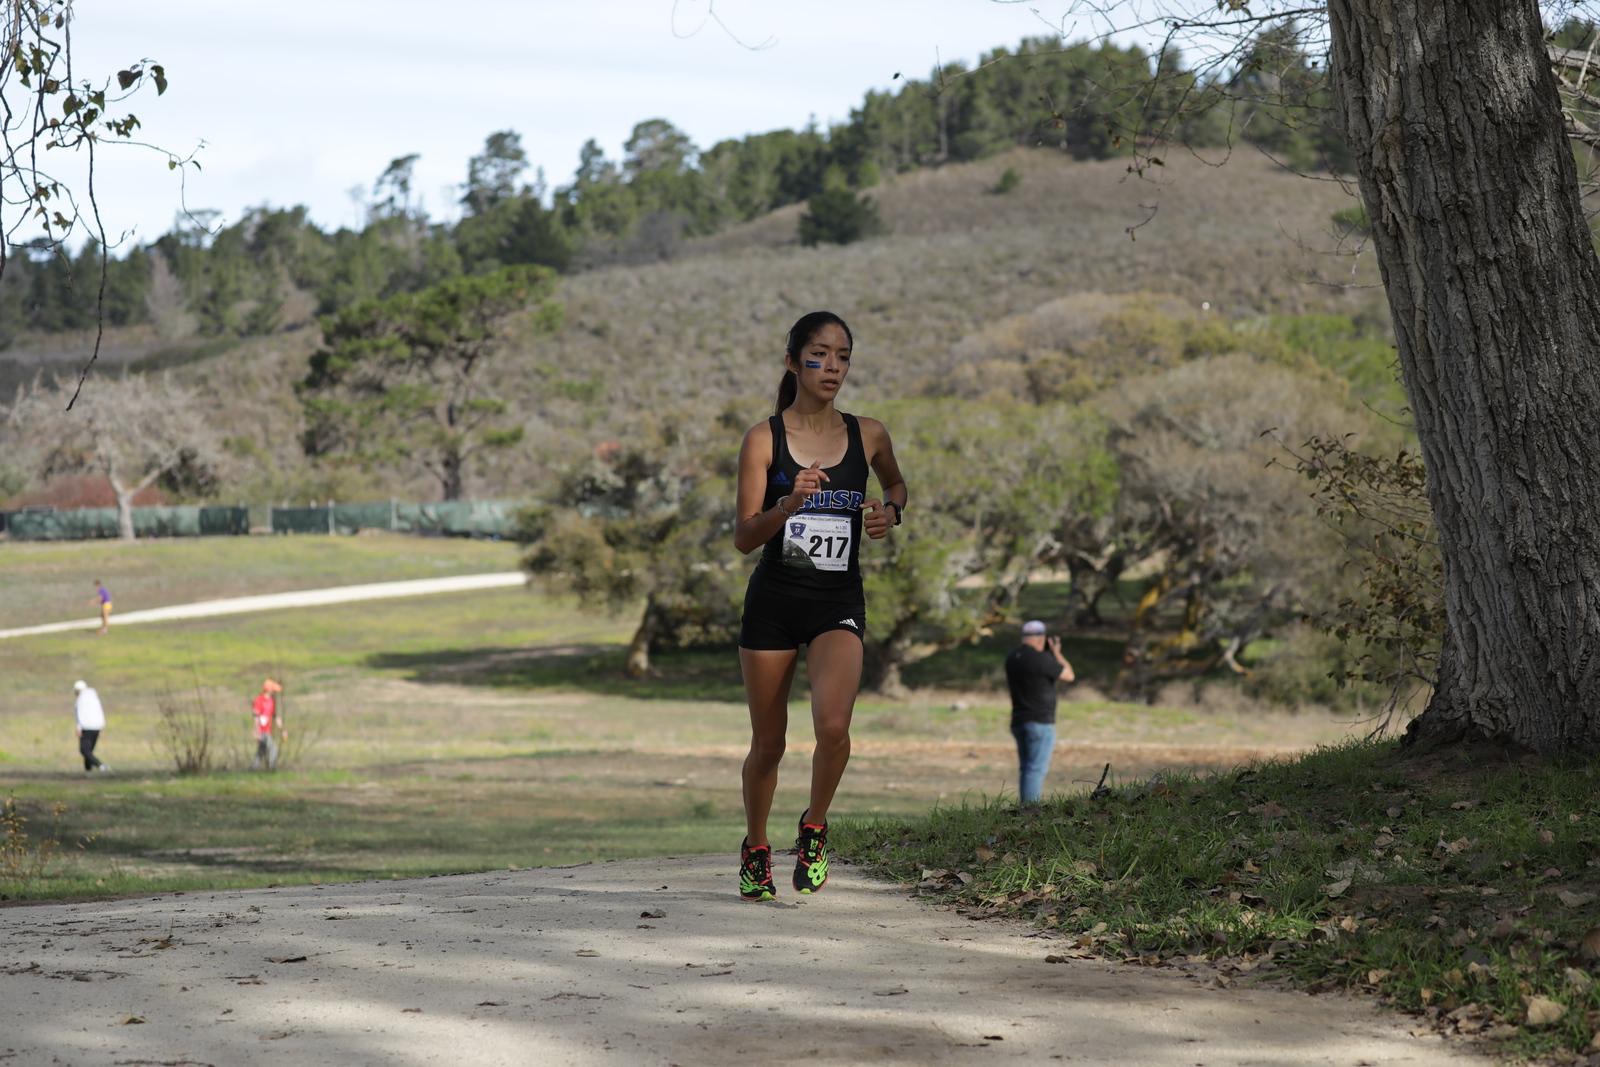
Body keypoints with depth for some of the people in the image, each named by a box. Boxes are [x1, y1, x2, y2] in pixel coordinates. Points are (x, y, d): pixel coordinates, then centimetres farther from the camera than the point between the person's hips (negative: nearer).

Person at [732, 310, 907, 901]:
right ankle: (755, 848, 33)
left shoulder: (868, 435, 2)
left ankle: (814, 829, 4)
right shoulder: (764, 438, -5)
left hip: (839, 602, 1)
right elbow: (743, 536, -8)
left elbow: (897, 483, 24)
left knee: (833, 726, -23)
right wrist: (789, 504, -26)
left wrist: (891, 511, 2)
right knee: (768, 745, 8)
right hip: (773, 601, 0)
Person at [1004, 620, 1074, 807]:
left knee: (1026, 769, 15)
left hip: (1019, 721, 8)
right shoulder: (1041, 659, -17)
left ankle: (1026, 810, 16)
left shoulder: (1012, 658, 6)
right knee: (1036, 770, -7)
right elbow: (1068, 675, -7)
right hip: (1040, 723, -8)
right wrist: (1056, 652, 6)